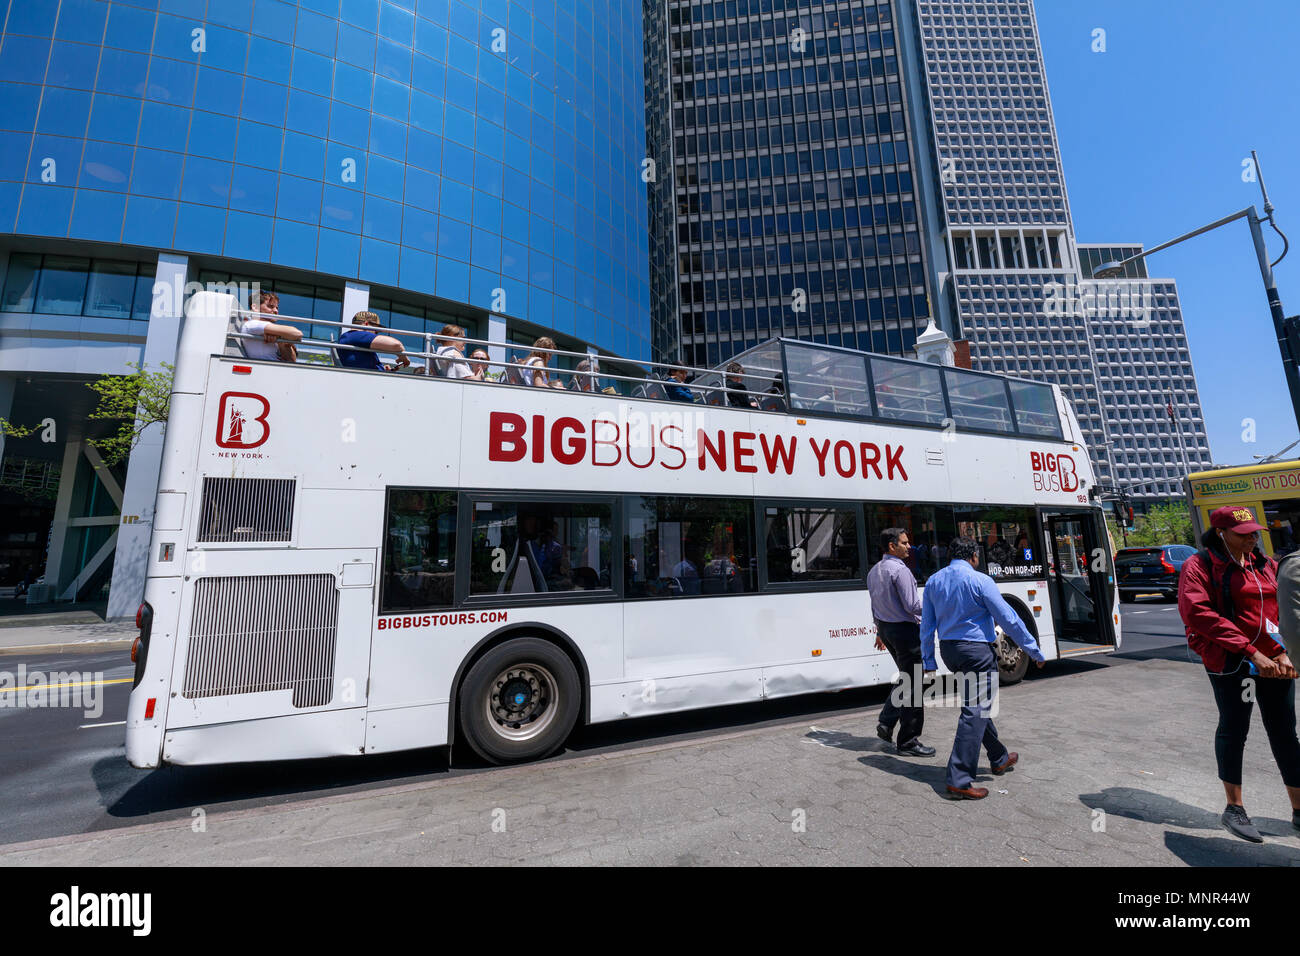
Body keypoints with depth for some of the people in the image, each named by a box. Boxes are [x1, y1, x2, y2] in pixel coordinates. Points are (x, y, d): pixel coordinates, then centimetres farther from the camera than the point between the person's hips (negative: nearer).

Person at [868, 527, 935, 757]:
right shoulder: (900, 570, -18)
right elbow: (912, 606, -20)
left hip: (886, 629, 9)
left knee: (905, 678, 21)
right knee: (913, 686, 2)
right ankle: (908, 741, 10)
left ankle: (886, 724, 19)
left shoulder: (874, 571, 10)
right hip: (905, 629, -9)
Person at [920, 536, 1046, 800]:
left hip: (948, 650, 7)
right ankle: (959, 781, -4)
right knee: (975, 711, -4)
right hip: (976, 650, -7)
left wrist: (928, 661, 13)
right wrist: (1034, 651, 1)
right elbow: (1008, 619, -10)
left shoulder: (933, 582, 6)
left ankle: (1000, 758, 41)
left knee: (975, 705, 23)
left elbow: (927, 625, 8)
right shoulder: (980, 581, -12)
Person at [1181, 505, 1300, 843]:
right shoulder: (1199, 566, -8)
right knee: (1234, 729, 4)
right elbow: (1198, 614, -17)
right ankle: (1234, 809, 18)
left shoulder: (1265, 564, 11)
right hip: (1230, 662, -5)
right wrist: (1251, 652, -19)